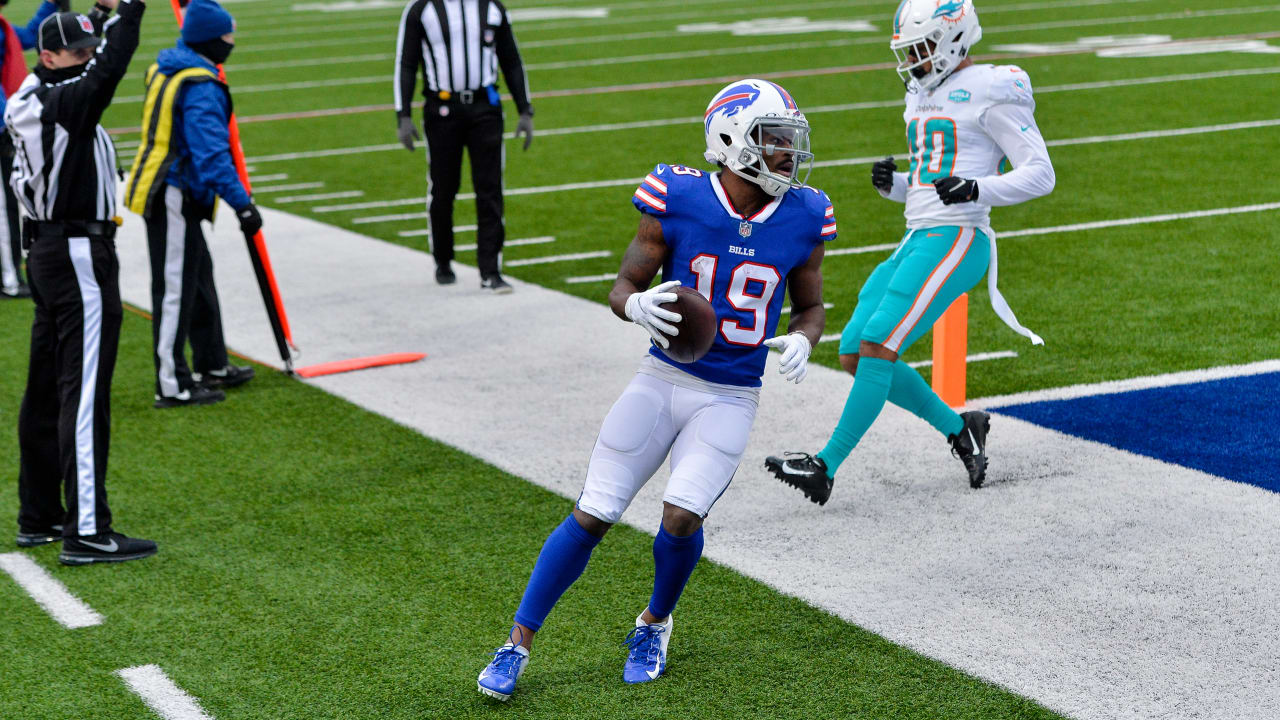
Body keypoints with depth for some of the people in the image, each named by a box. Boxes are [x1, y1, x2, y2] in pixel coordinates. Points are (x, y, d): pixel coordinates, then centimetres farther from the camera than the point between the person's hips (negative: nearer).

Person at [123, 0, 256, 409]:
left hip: (160, 188, 10)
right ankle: (172, 386, 1)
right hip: (173, 198, -10)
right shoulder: (201, 87, -19)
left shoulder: (165, 69, 12)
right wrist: (242, 203, -28)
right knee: (176, 289, -4)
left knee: (199, 279, 20)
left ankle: (212, 367, 32)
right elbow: (211, 153, -27)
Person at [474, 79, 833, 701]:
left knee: (681, 516, -17)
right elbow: (623, 286, -2)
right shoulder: (679, 201, -11)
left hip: (730, 399, 1)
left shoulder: (802, 219, -4)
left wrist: (801, 339, -11)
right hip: (663, 379, 0)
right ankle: (518, 644, 12)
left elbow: (811, 304, 11)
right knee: (592, 516, -2)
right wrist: (637, 306, -25)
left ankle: (654, 624, 15)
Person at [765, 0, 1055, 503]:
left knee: (877, 347, -17)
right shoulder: (923, 96, 20)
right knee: (854, 356, 4)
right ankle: (959, 429, 18)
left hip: (955, 241, -9)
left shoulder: (989, 93, -6)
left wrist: (977, 189, -23)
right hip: (917, 240, 9)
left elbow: (1040, 174, -8)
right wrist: (891, 182, 7)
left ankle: (826, 467, -14)